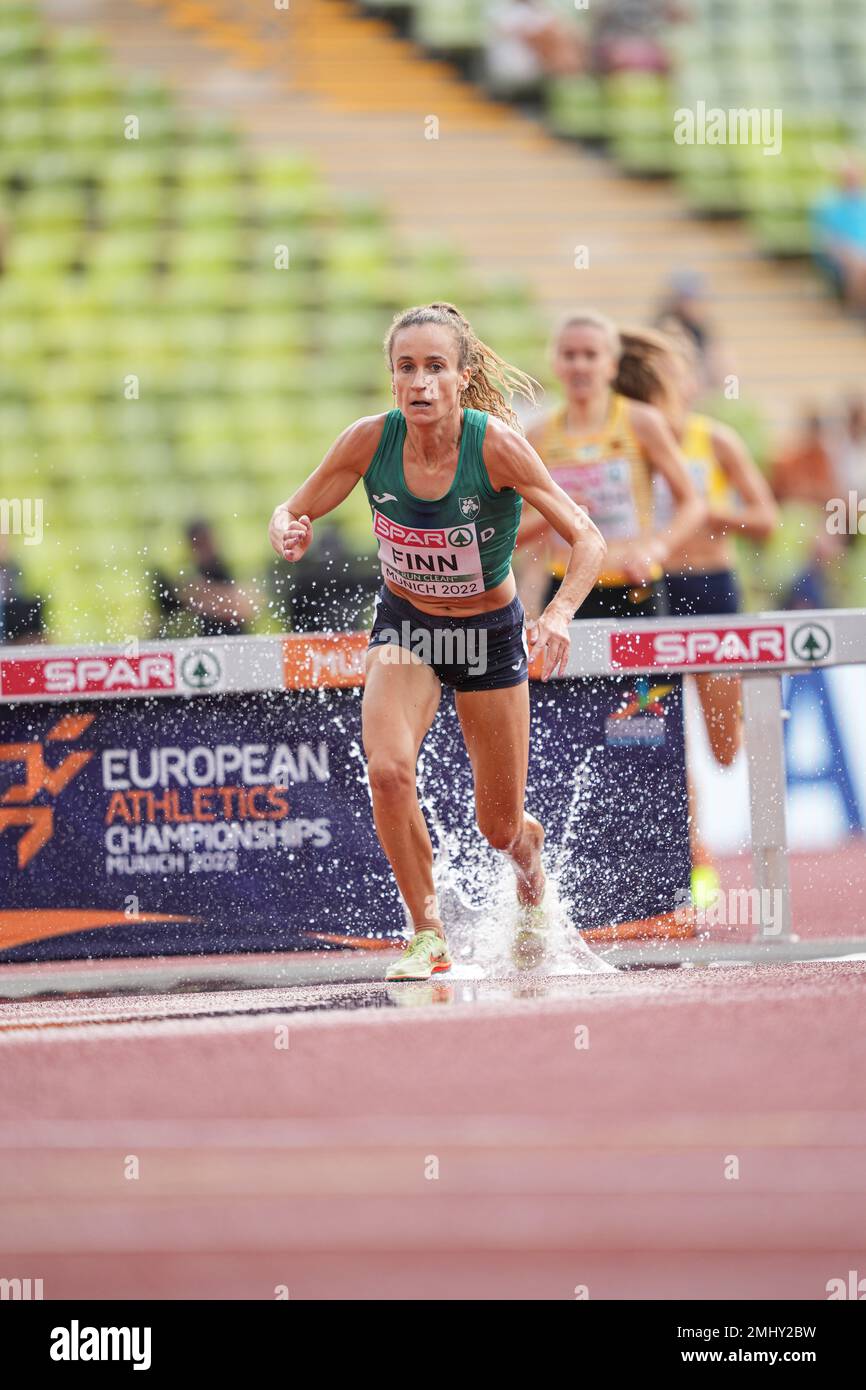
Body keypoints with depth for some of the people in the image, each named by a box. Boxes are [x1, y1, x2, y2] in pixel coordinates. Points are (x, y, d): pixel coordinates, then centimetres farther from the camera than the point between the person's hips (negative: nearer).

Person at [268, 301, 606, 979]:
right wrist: (288, 530, -30)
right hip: (404, 624, 1)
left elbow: (586, 540, -22)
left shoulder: (497, 445, -26)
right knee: (388, 770, -27)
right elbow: (295, 511, -5)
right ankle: (429, 936, -8)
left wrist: (560, 613, -39)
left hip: (489, 634, -1)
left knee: (500, 827, 8)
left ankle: (532, 882, 47)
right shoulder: (370, 440, -19)